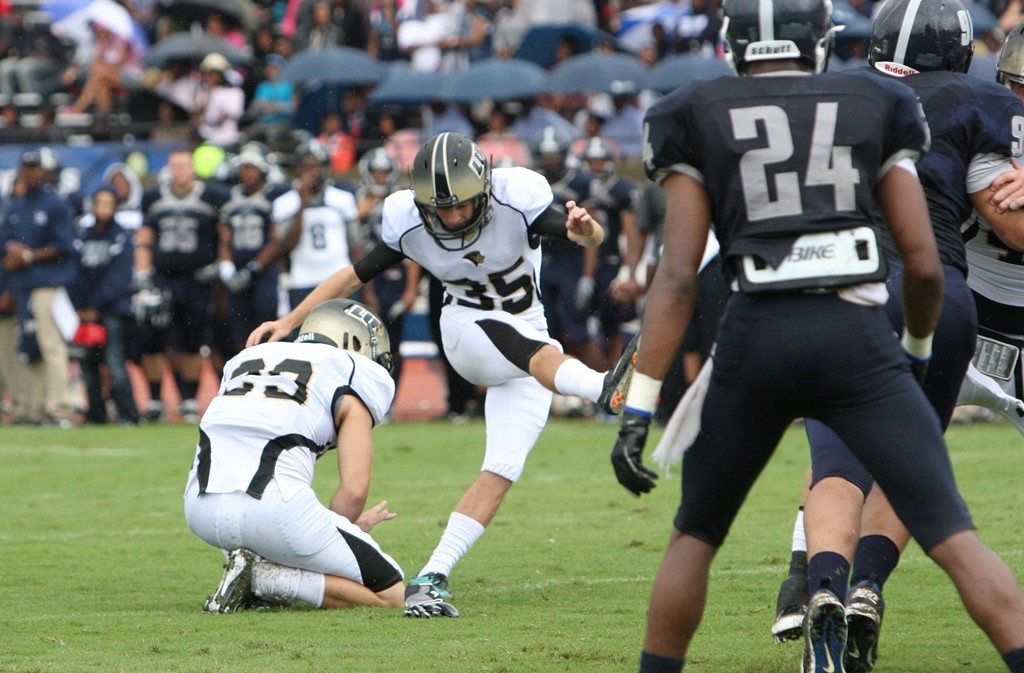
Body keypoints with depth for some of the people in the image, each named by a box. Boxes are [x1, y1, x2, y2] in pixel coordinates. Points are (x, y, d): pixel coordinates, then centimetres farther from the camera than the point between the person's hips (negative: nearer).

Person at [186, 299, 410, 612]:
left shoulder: (245, 360, 28)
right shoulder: (355, 376, 10)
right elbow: (354, 490, -3)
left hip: (200, 513, 6)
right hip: (274, 509, -6)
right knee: (390, 594, 7)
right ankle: (264, 579, -9)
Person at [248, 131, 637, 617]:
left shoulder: (516, 199, -21)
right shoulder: (409, 223, -15)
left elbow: (590, 236, -28)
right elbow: (355, 275, 0)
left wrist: (584, 230, -53)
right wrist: (290, 322, -5)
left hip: (528, 335, 2)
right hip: (465, 329, -1)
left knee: (502, 471, -11)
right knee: (540, 354, -36)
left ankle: (432, 578, -12)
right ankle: (602, 389, -69)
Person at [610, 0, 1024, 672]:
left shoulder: (698, 120, 10)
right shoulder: (875, 109, 13)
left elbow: (678, 277, 2)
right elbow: (924, 264, 9)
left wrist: (640, 407, 1)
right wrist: (917, 350, 29)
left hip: (757, 337, 0)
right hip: (858, 338, 0)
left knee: (696, 534, 20)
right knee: (952, 533, -3)